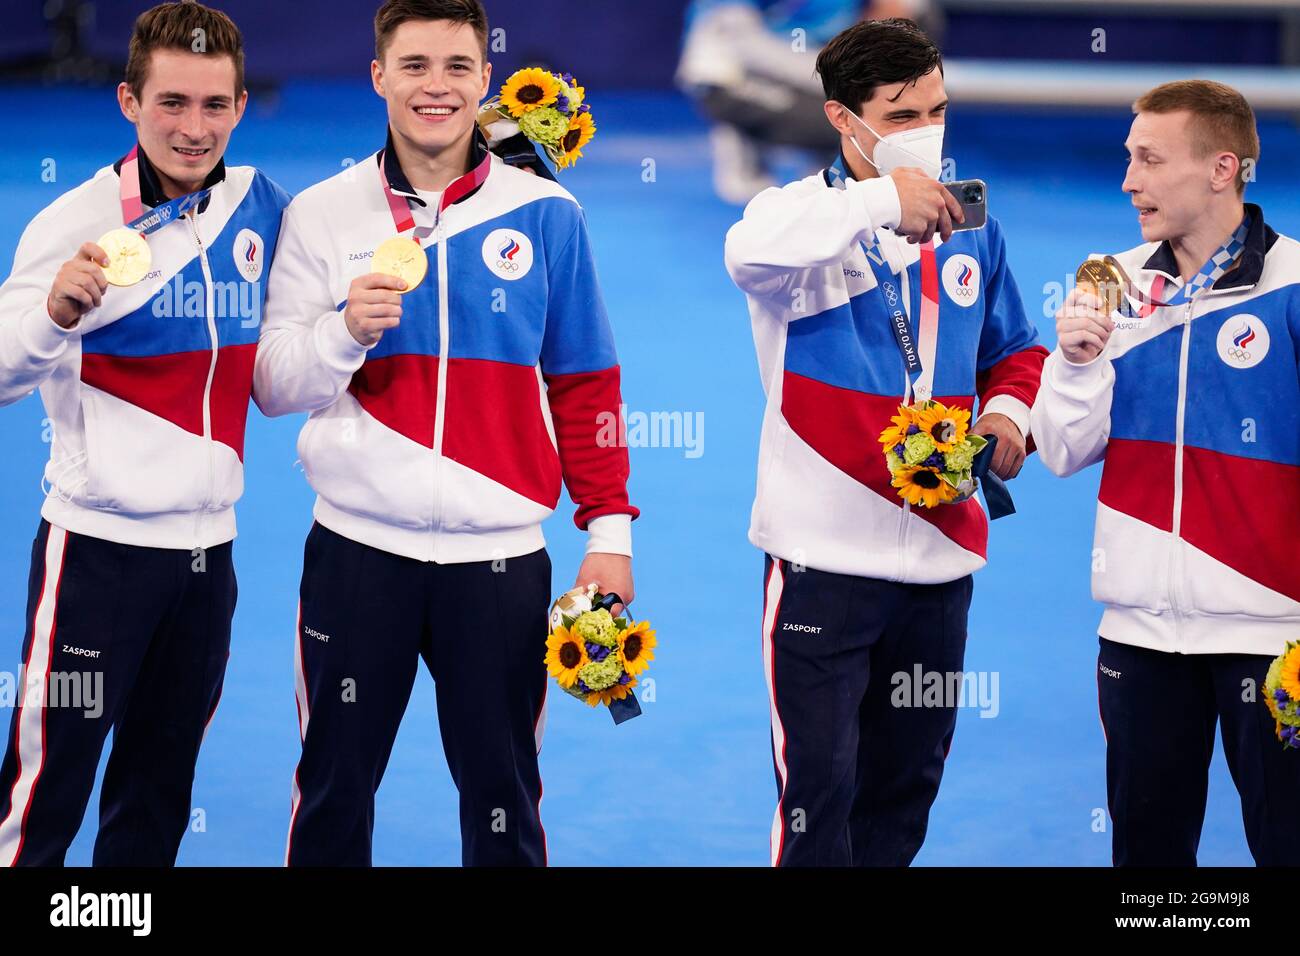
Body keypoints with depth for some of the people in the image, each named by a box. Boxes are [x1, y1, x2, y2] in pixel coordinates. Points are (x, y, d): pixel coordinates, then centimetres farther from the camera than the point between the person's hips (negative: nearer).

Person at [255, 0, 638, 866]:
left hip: (500, 556, 0)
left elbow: (585, 386, 6)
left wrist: (610, 529, 1)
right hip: (357, 547, 1)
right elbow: (273, 388, 3)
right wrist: (345, 330, -15)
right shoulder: (322, 214, 4)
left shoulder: (545, 215, 3)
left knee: (502, 793, 4)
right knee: (334, 787, 8)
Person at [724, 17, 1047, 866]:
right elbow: (752, 251, -34)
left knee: (907, 781, 15)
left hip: (941, 553, 5)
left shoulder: (970, 229, 8)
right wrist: (881, 200, -34)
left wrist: (1008, 413, 0)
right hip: (824, 552, -5)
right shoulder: (811, 214, -8)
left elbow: (1016, 353, 21)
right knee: (818, 784, -3)